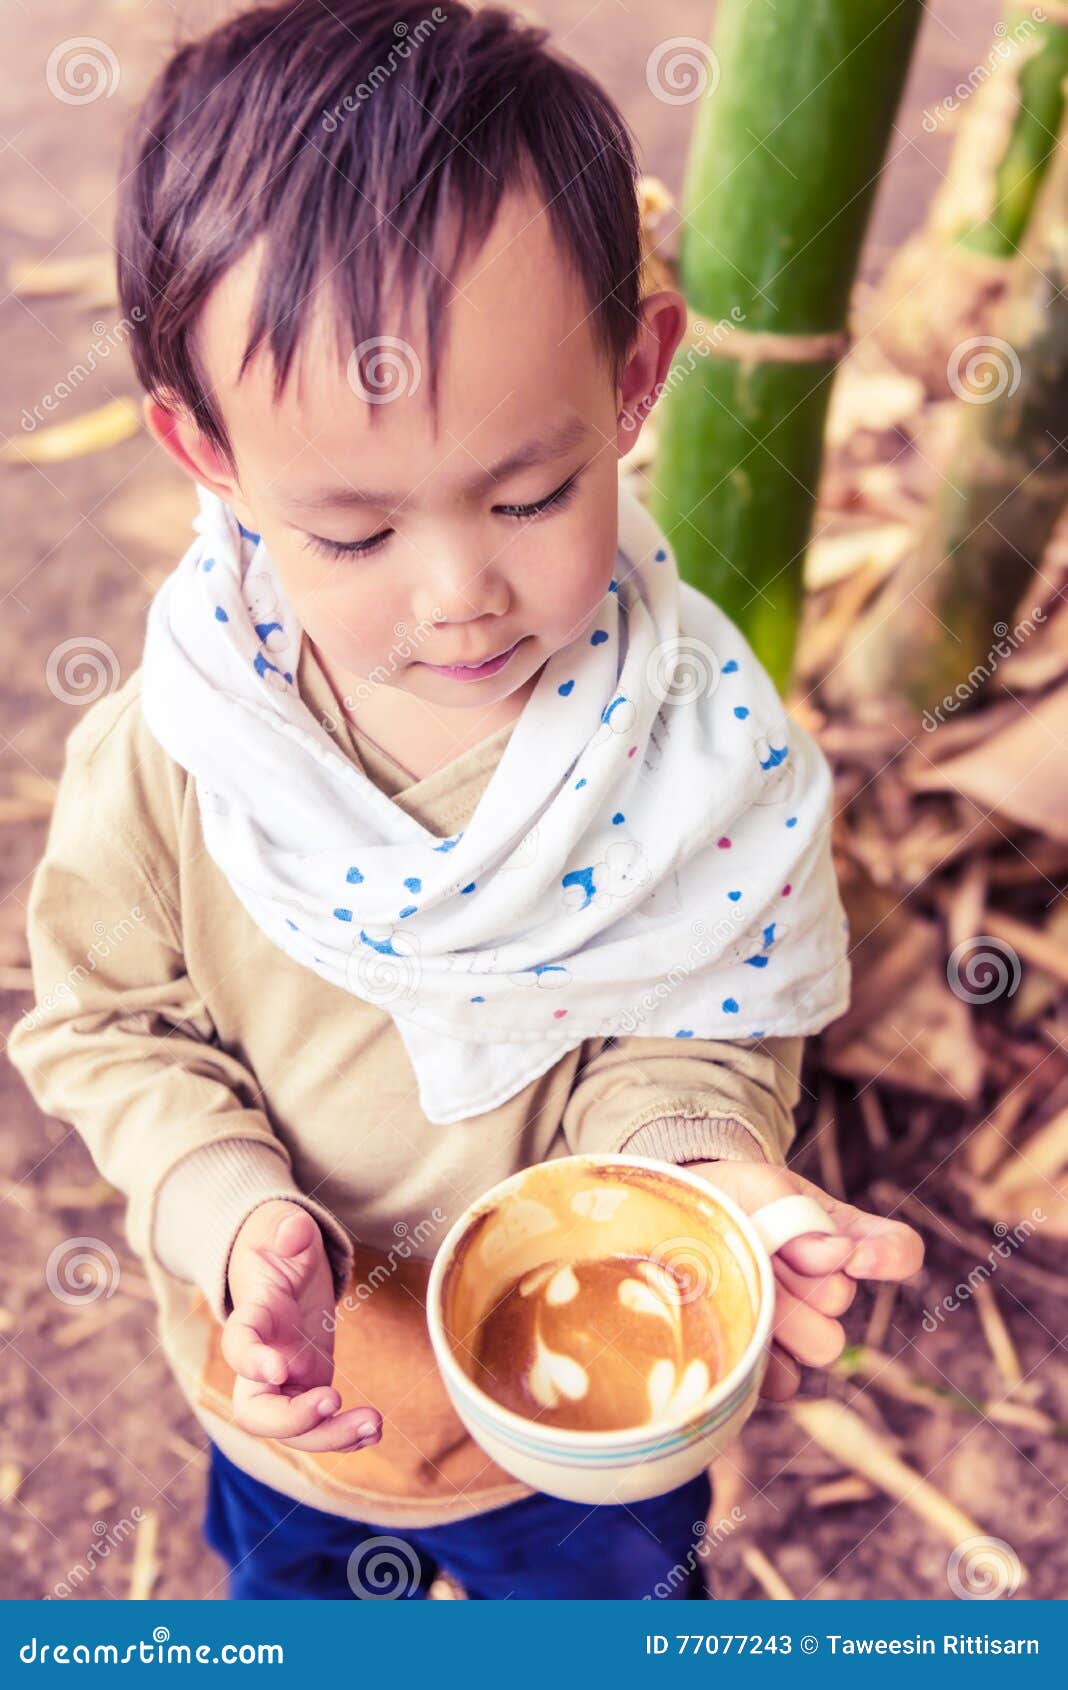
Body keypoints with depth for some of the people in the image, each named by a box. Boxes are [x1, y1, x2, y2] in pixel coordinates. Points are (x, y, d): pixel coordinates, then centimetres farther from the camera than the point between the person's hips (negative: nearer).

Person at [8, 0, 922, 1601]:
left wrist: (692, 1166, -38)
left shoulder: (698, 753, -28)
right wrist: (232, 1212, -28)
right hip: (285, 1401, 2)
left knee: (612, 1602, 31)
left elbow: (691, 1047, -17)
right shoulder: (169, 749, -26)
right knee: (294, 1599, 35)